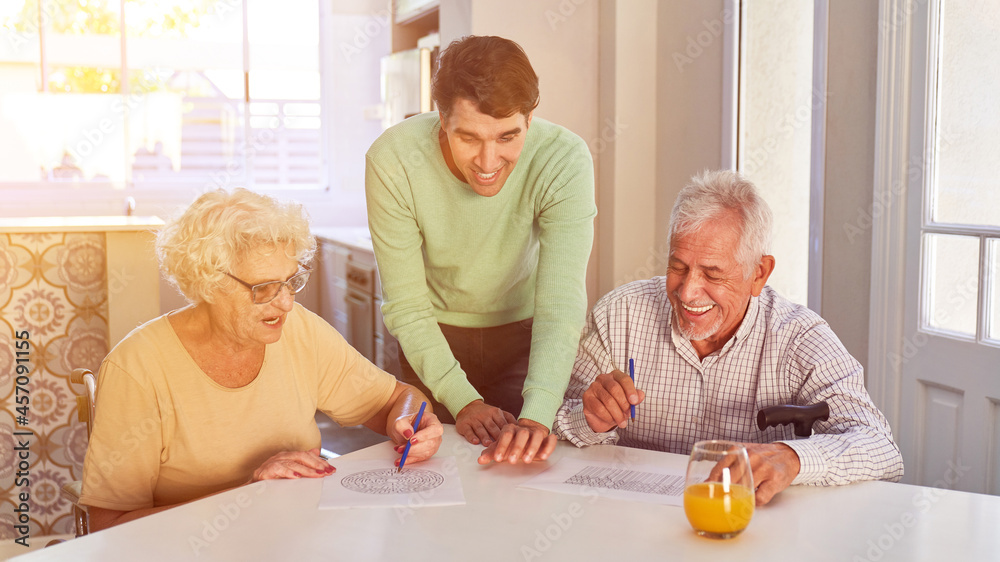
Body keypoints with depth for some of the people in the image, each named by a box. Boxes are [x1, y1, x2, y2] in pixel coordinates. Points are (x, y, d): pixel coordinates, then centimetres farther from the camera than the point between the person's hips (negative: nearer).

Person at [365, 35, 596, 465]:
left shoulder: (564, 160, -30)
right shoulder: (392, 160, -28)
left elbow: (561, 303, -35)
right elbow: (406, 306, -22)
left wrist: (536, 417, -49)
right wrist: (463, 401, -32)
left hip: (523, 330, 0)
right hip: (435, 335, 1)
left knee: (523, 456, -4)